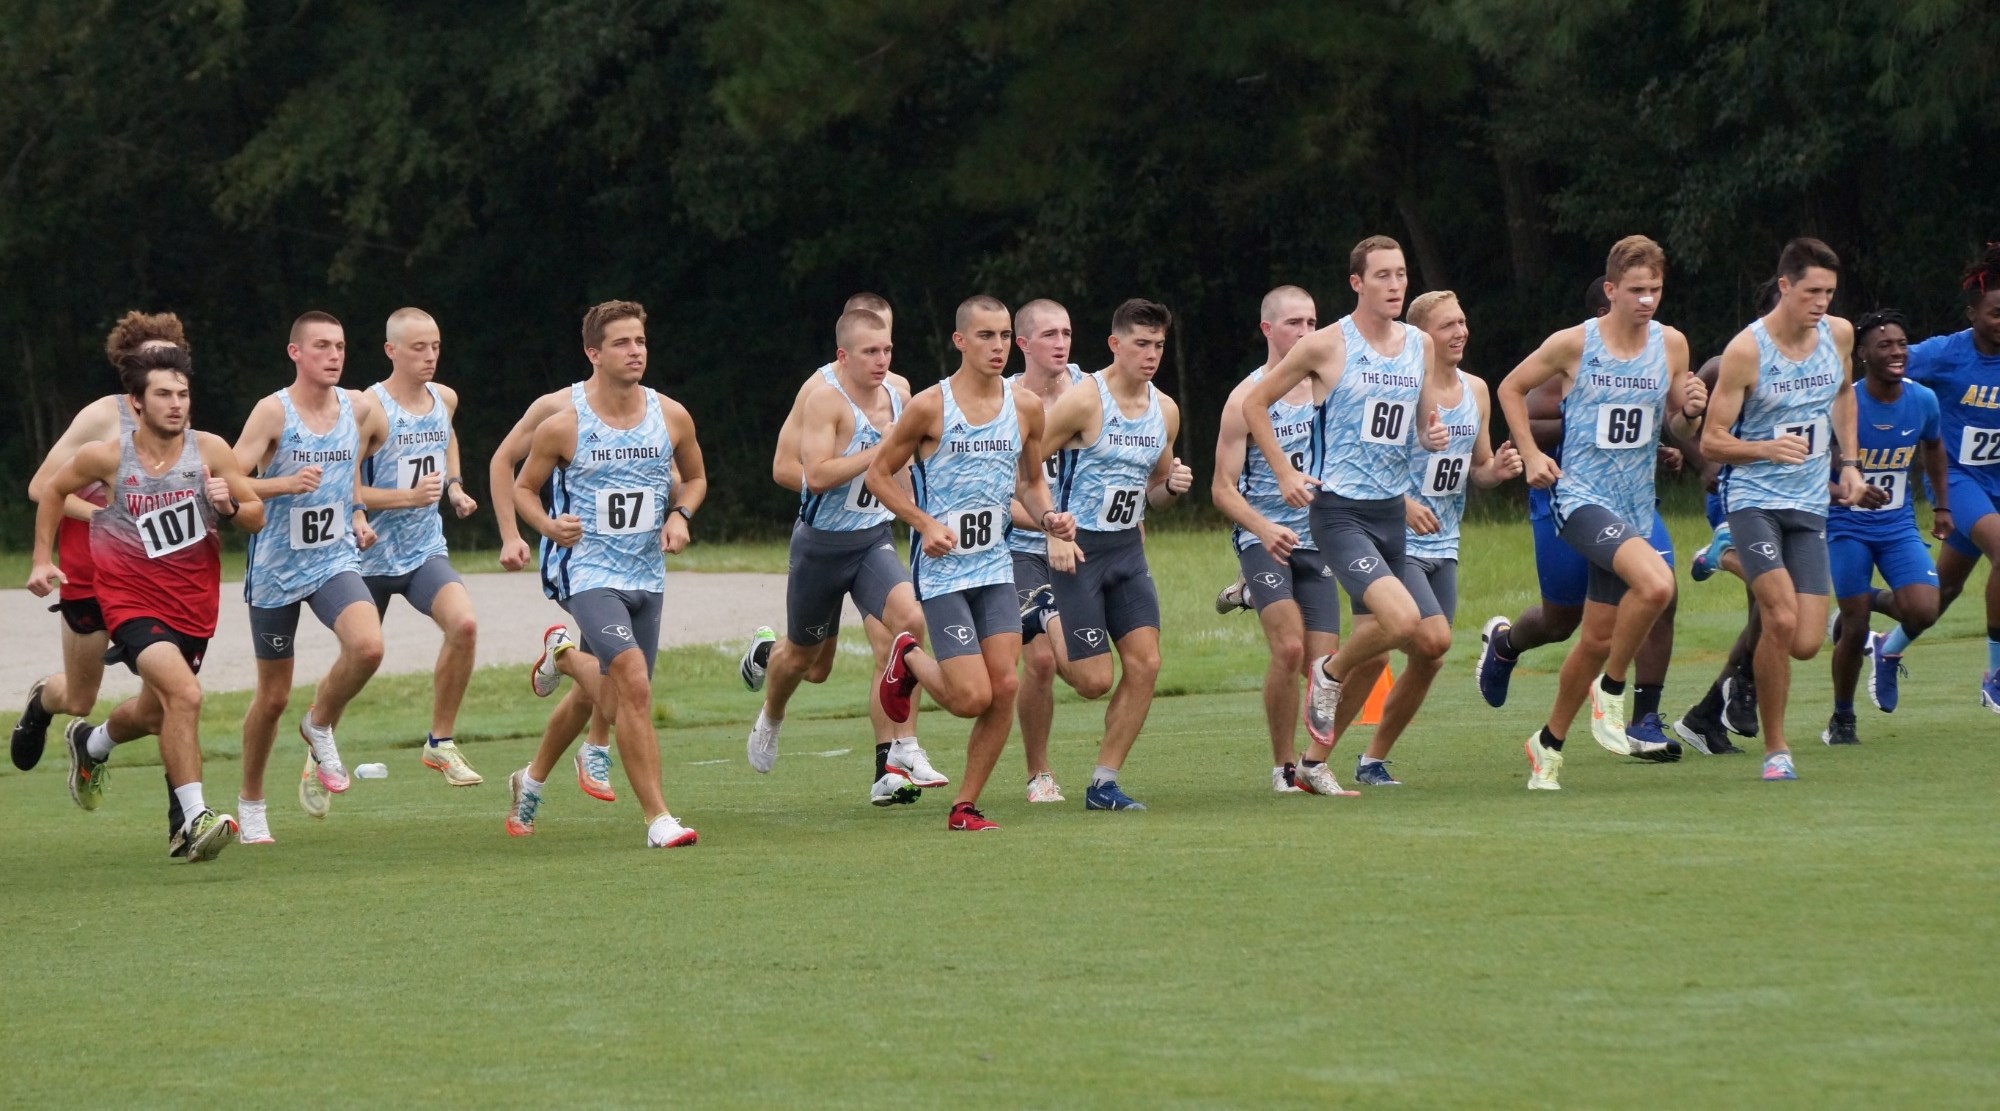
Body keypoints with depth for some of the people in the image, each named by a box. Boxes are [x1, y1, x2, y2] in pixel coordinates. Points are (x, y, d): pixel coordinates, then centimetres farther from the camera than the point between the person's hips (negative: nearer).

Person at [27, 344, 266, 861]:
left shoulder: (209, 451, -8)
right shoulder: (105, 457, -11)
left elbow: (257, 517, 0)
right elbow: (53, 491, 9)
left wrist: (229, 506, -21)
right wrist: (43, 560, 6)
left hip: (194, 600, 4)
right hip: (132, 599, -4)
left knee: (156, 712, 22)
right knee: (184, 693, -27)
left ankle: (91, 746, 56)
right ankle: (192, 819, -24)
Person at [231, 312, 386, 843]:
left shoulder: (354, 405, 3)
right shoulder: (273, 411, -12)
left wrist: (357, 514, 7)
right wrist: (286, 484, -32)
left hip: (335, 560, 3)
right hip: (276, 568, -3)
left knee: (367, 645, -26)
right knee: (273, 695, 6)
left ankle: (320, 726, 3)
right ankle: (251, 803, 27)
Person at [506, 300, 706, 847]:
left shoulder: (671, 417, 0)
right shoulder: (562, 425, -11)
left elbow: (694, 477, 17)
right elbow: (524, 487, 3)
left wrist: (680, 515, -4)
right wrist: (548, 525, -17)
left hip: (647, 575, 5)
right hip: (588, 572, -5)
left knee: (606, 694, 17)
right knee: (634, 683, -26)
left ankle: (532, 780, 44)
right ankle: (657, 818, -15)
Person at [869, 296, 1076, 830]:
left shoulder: (1025, 408, 4)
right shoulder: (929, 406, -11)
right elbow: (879, 473, -2)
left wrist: (1048, 516, -2)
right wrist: (926, 524, -15)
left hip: (995, 565, 5)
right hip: (941, 569, -5)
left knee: (1004, 687, -6)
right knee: (972, 698, -11)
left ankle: (966, 807, 9)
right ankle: (909, 659, 22)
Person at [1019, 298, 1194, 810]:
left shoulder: (1165, 410, 7)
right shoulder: (1084, 401, -14)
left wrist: (1172, 484, -4)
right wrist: (1052, 533, -19)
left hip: (1129, 551, 6)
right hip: (1079, 550, -6)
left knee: (1145, 664, -5)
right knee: (1094, 681, -6)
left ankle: (1104, 783, 4)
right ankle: (1047, 615, 23)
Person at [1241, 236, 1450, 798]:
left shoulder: (1421, 346, 9)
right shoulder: (1327, 345, -8)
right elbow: (1255, 403, 1)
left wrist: (1434, 434, -2)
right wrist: (1285, 472, -7)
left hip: (1392, 511, 6)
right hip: (1340, 510, -6)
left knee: (1374, 655, 9)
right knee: (1402, 618, -25)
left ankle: (1315, 763, 24)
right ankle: (1328, 673, 4)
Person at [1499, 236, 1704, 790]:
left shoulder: (1671, 345, 3)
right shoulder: (1573, 344, -7)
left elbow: (1677, 427, 14)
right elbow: (1512, 388, 8)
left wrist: (1689, 411, -9)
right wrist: (1531, 455, -2)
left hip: (1635, 507, 5)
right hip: (1581, 497, -5)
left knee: (1598, 640, 9)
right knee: (1656, 582, -30)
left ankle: (1549, 743, 28)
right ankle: (1610, 692, -10)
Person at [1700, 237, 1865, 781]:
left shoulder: (1839, 335, 3)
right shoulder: (1746, 349, -13)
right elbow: (1712, 441, -9)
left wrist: (1849, 461, 16)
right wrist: (1766, 449, -25)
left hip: (1810, 504, 5)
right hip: (1754, 497, -5)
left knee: (1806, 644, -5)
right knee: (1782, 619, -23)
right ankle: (1775, 747, -7)